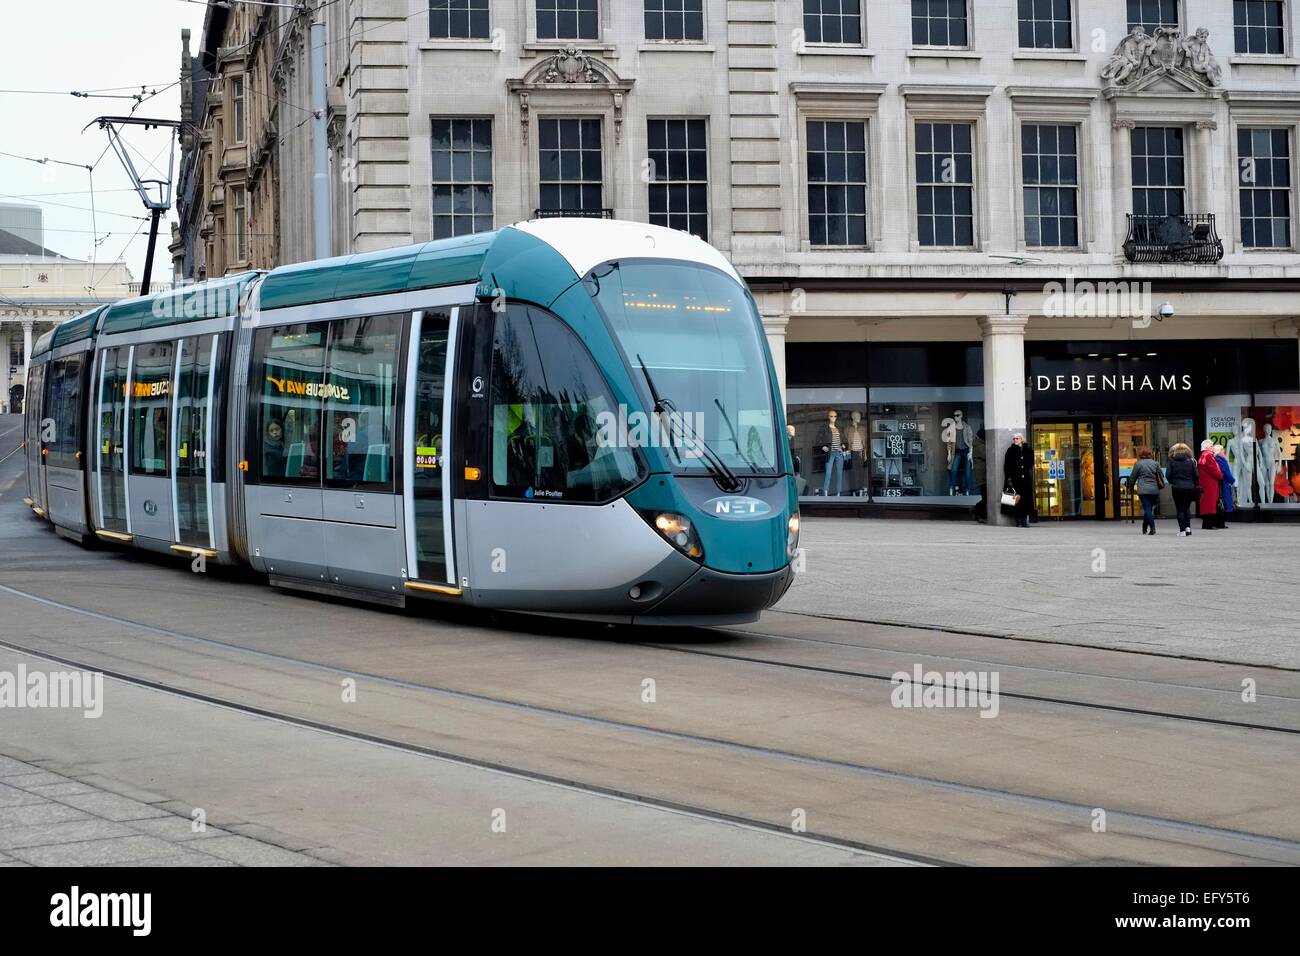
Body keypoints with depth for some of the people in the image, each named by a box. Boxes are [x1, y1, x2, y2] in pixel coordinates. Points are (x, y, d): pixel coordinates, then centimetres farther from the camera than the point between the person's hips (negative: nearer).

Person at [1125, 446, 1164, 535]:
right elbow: (1161, 477, 13)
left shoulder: (1138, 464, -1)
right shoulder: (1155, 464, 9)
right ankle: (1144, 528, 22)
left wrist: (1130, 489, 18)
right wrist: (1162, 486, 24)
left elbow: (1132, 478, 5)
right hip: (1154, 490, 4)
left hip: (1143, 490, -4)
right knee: (1149, 509, 14)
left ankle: (1152, 528, -19)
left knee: (1147, 509, -6)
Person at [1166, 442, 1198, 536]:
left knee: (1180, 509, 4)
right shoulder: (1190, 461, 1)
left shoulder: (1172, 461, -3)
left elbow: (1168, 475, -6)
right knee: (1187, 508, 16)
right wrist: (1193, 485, 17)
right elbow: (1195, 475, 1)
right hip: (1189, 488, 2)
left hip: (1177, 488, -2)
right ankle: (1188, 527, 3)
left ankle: (1182, 530, -1)